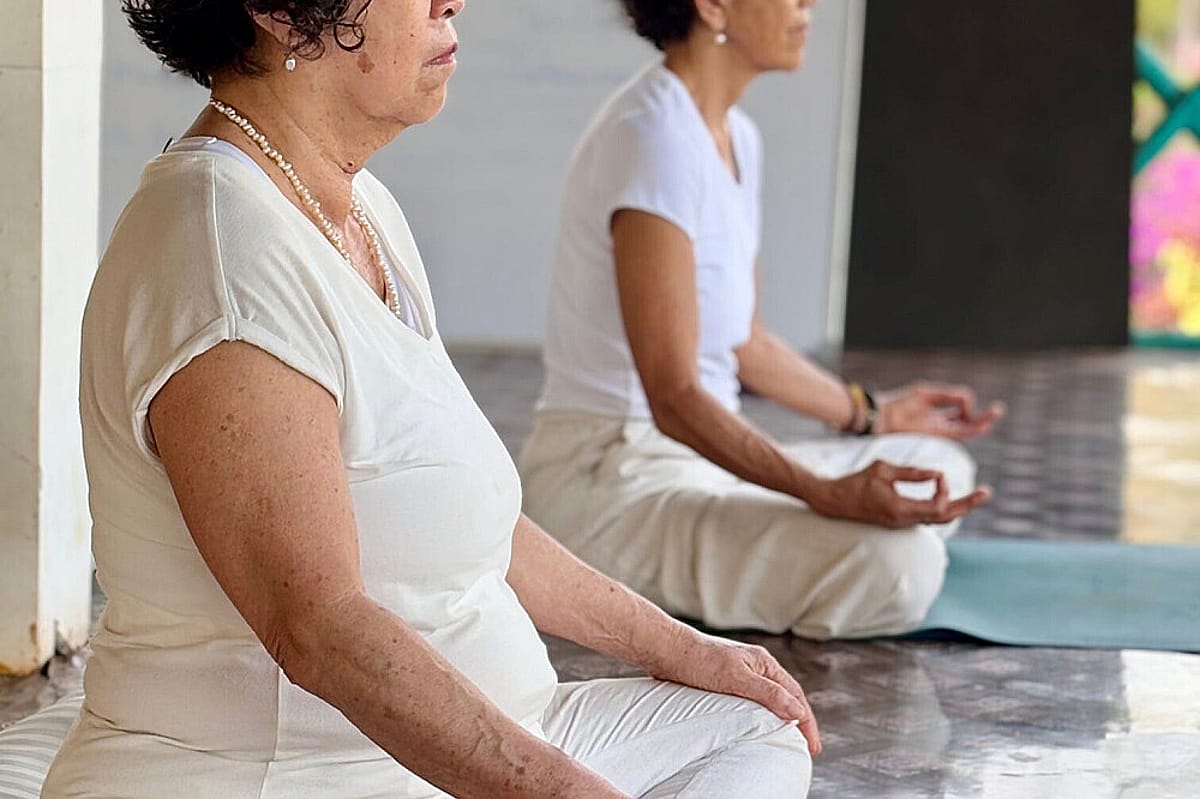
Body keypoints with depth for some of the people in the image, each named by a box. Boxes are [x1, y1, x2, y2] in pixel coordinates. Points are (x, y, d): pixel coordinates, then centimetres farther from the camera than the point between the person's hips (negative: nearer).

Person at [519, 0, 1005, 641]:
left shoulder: (736, 138, 9)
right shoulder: (655, 138, -21)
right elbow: (673, 398, -25)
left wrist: (872, 413, 36)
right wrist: (829, 495, -36)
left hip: (698, 456, 10)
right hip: (610, 478, -10)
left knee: (942, 467, 19)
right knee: (896, 562, -28)